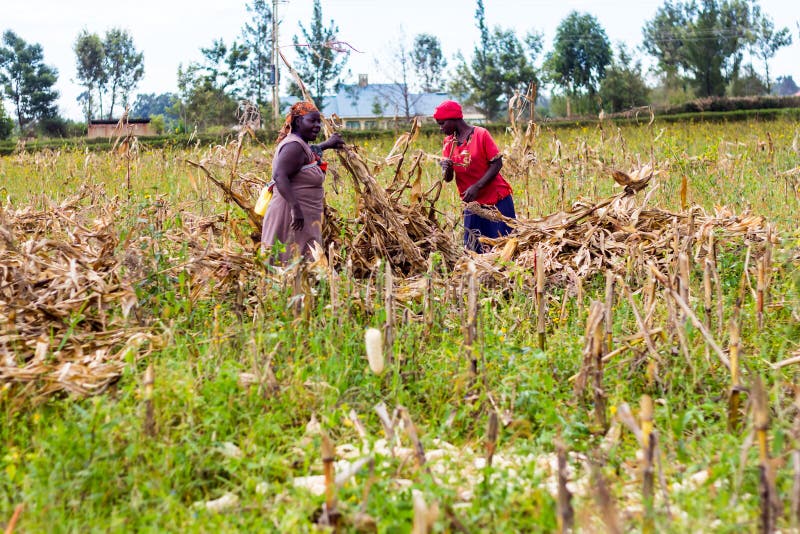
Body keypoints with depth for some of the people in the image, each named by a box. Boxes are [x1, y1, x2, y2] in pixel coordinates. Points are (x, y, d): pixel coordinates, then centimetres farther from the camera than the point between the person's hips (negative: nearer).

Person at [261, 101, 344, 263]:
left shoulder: (301, 143, 17)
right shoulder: (294, 146, -15)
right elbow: (279, 176, -28)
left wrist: (326, 145, 46)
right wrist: (295, 207, -35)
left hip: (304, 216, 11)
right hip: (290, 214, -11)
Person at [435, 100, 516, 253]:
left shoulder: (481, 134, -8)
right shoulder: (448, 142, 7)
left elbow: (497, 164, -11)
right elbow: (448, 178, 5)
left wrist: (476, 187, -20)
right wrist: (447, 169, -19)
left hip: (497, 200, -5)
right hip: (473, 204, 5)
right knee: (472, 249, 4)